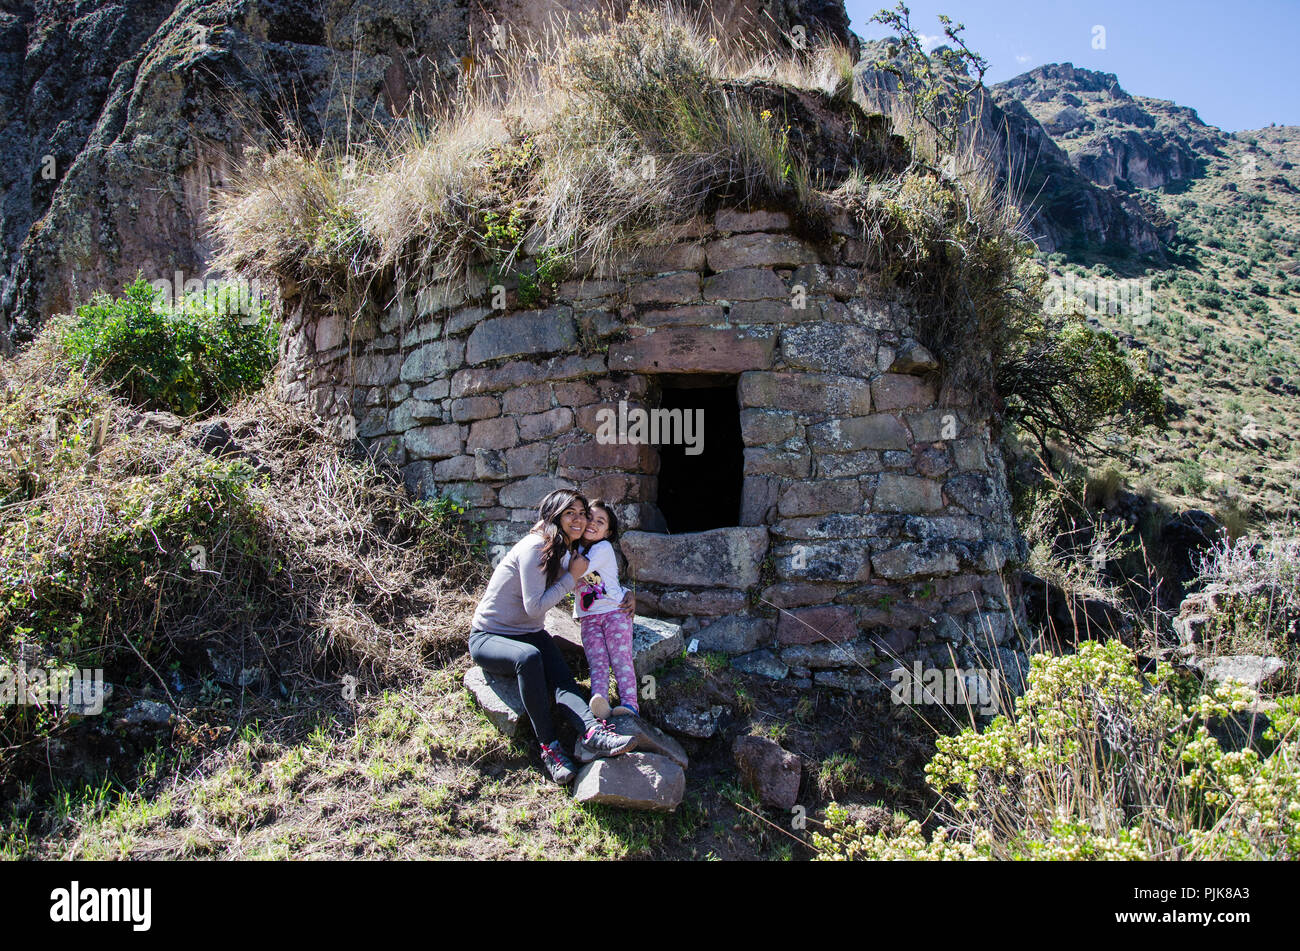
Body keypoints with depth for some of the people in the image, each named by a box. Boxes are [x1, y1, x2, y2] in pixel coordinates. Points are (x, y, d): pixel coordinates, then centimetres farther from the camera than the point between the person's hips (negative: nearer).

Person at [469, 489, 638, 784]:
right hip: (488, 636, -6)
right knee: (529, 657, -40)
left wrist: (625, 595, 8)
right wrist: (572, 576, -16)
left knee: (562, 677, -26)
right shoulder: (535, 548, -19)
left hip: (531, 634, 6)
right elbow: (535, 607, -23)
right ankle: (549, 746, -34)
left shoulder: (569, 553, 8)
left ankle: (593, 733, -52)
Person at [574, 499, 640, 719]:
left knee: (620, 658, -17)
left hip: (614, 609, -4)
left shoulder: (603, 548, -8)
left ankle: (629, 703, -28)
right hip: (588, 617, 4)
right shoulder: (575, 548, 13)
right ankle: (599, 701, -37)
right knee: (597, 661, -16)